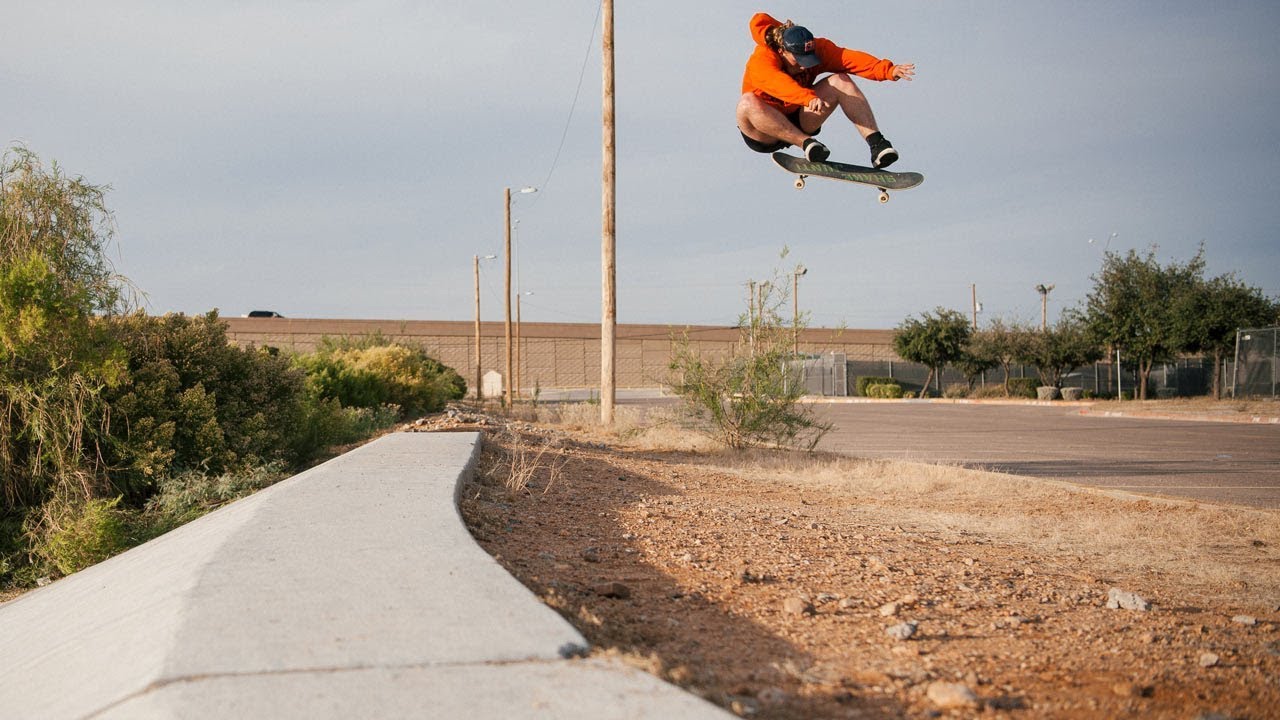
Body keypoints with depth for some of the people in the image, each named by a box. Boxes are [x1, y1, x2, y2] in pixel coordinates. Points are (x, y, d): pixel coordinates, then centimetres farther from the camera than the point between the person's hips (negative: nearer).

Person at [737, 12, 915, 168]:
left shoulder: (817, 48, -11)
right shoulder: (761, 60, -25)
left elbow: (849, 58, -27)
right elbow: (779, 84, -47)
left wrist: (888, 70, -42)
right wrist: (809, 98, -65)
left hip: (798, 122, 4)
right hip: (766, 130, -4)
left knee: (840, 81, -17)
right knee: (748, 103, -39)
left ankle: (876, 143, -27)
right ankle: (806, 143, -39)